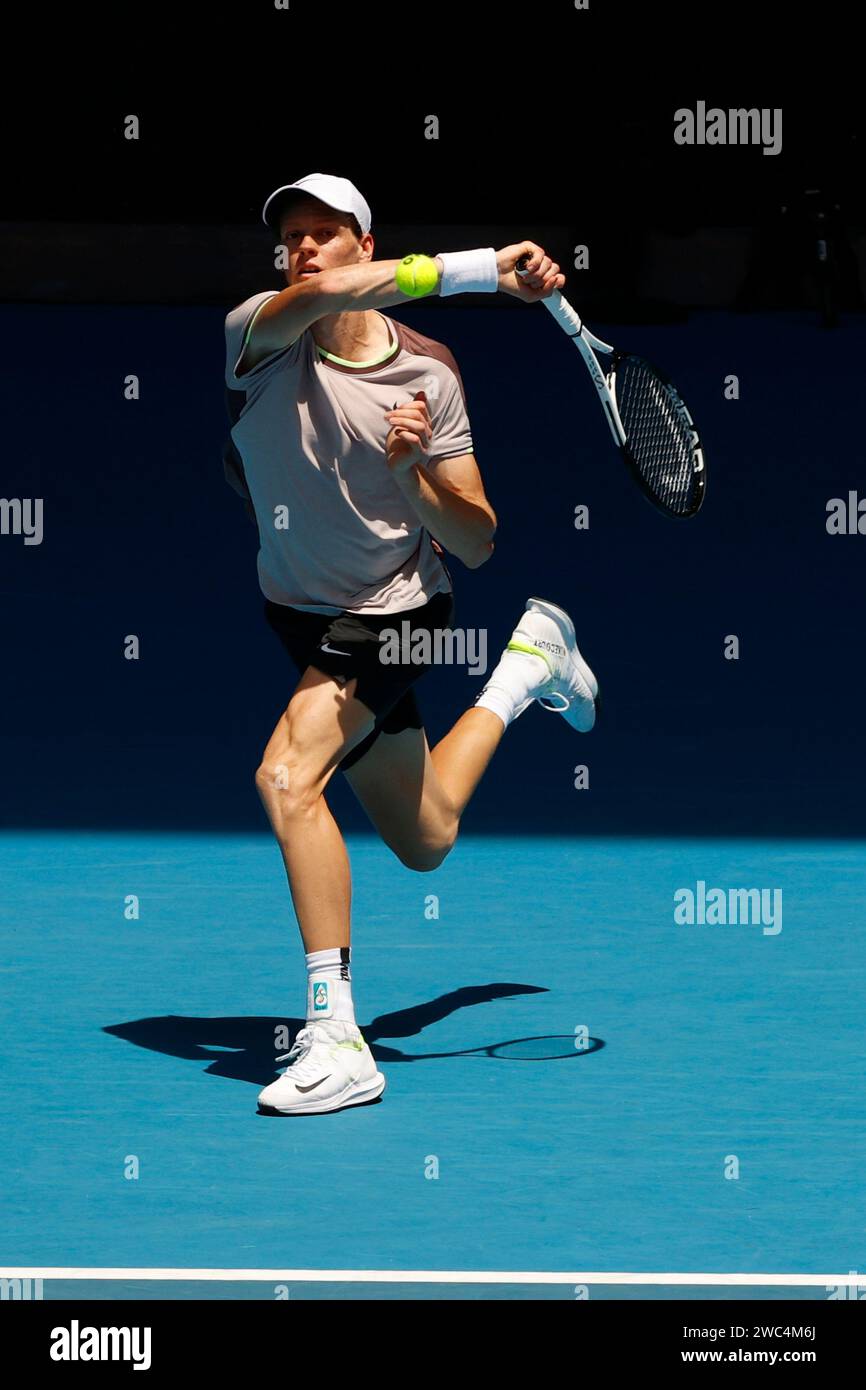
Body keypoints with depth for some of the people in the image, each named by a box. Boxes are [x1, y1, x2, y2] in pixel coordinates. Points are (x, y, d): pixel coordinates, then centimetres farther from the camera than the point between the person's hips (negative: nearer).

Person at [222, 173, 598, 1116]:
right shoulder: (257, 335, -12)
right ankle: (529, 663, 47)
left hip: (393, 613, -4)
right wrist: (485, 268, -42)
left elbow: (476, 544, -11)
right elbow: (321, 294, -38)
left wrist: (414, 471, -30)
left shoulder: (427, 373, -12)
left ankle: (336, 1039, -25)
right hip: (299, 613, 4)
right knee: (424, 844, 18)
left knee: (286, 775, -29)